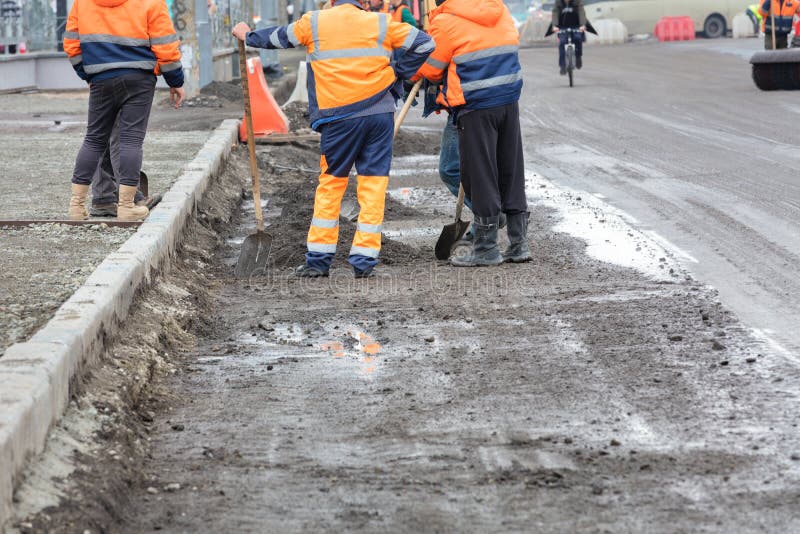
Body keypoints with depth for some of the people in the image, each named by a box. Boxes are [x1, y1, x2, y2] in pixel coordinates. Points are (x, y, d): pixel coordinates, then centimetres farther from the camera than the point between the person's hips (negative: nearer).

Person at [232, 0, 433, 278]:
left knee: (331, 183, 10)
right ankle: (364, 260, 2)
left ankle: (319, 258, 11)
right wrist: (397, 74, 11)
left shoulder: (314, 23, 5)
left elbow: (278, 38, 19)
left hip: (339, 118, 0)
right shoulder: (382, 23, 5)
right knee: (373, 185, 3)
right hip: (380, 113, 1)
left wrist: (248, 36, 38)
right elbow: (424, 43, 6)